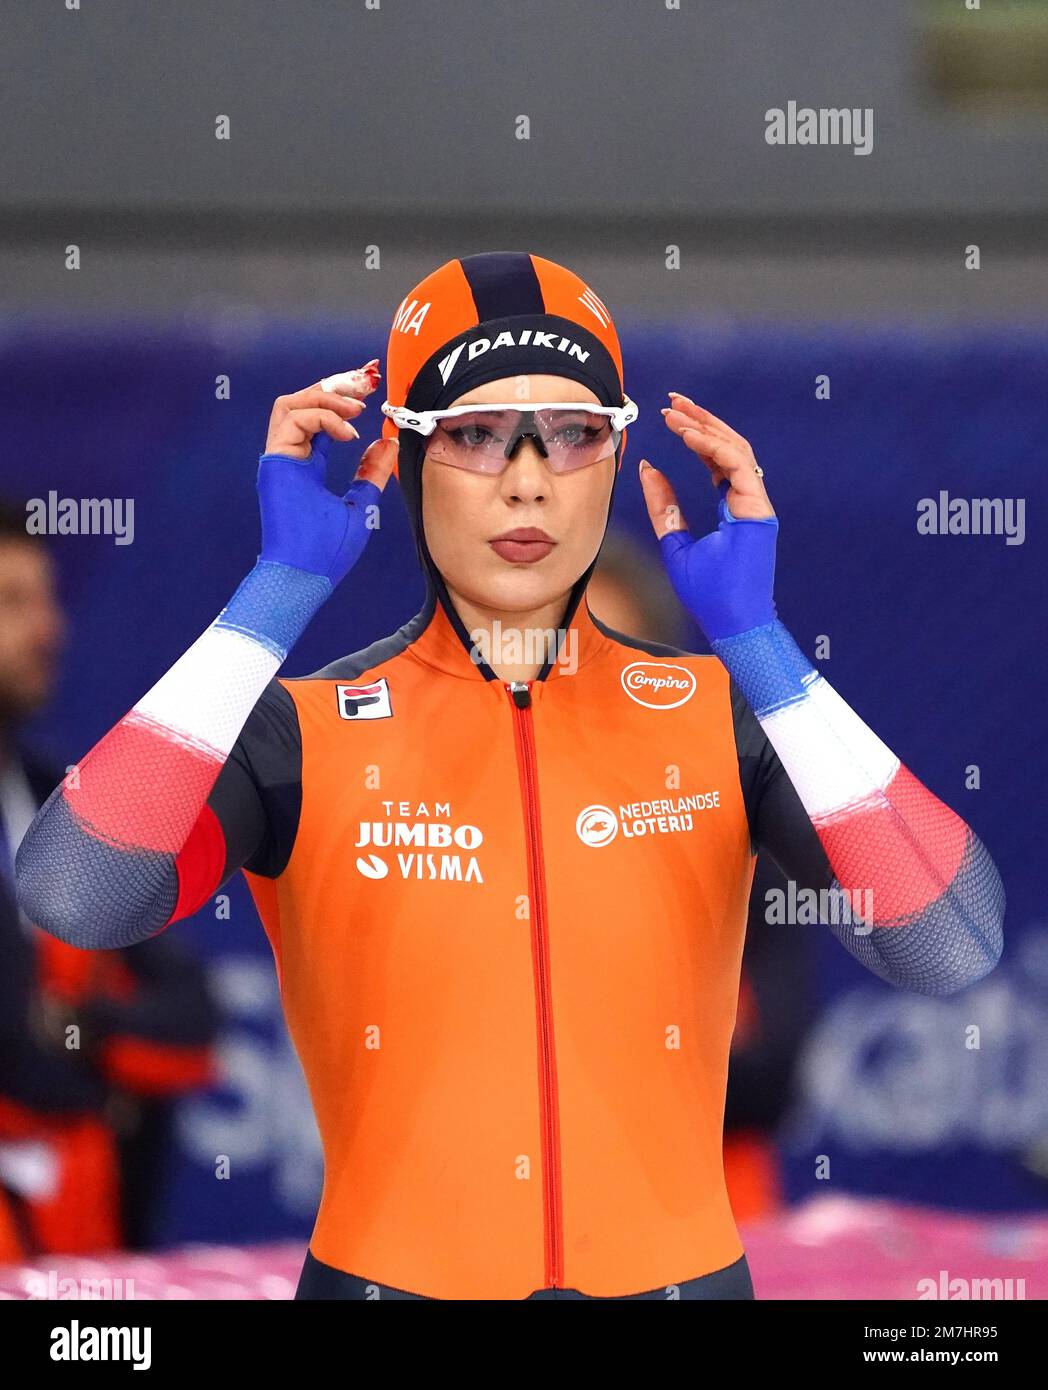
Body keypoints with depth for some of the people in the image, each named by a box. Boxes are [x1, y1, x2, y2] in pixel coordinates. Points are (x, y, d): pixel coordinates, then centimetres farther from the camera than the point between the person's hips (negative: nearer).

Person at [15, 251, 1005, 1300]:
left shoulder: (717, 713, -1)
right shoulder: (307, 732, -4)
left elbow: (952, 951, -16)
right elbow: (71, 897, -23)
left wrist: (749, 631, -18)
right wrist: (283, 586, -19)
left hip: (678, 1272, 1)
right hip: (385, 1271, -1)